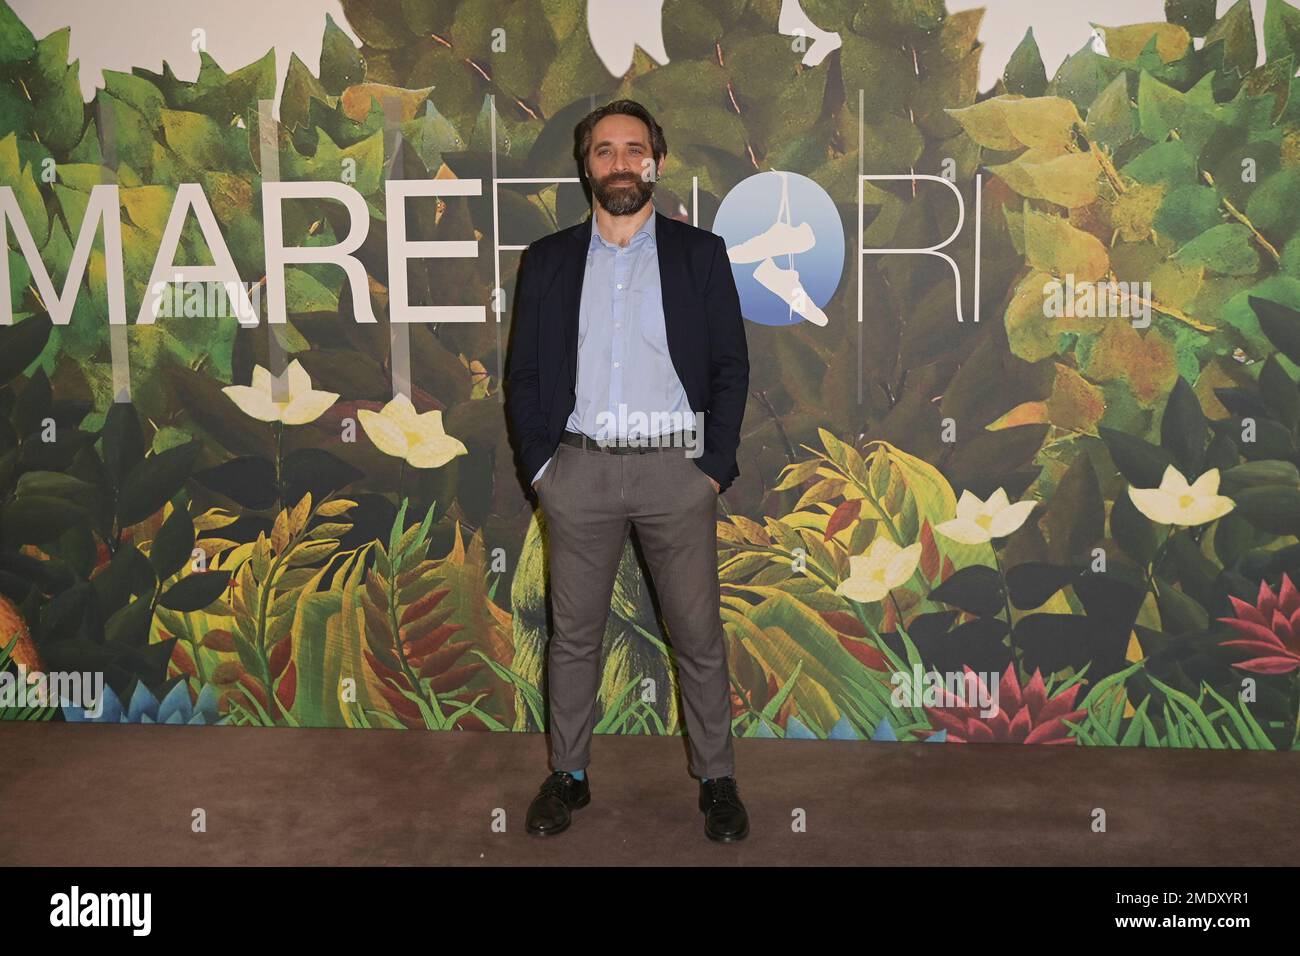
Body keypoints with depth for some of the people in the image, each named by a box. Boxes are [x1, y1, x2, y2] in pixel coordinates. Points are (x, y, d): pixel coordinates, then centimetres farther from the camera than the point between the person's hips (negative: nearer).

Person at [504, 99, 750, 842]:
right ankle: (569, 775, 23)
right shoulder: (549, 260, 8)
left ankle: (717, 779, 18)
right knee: (574, 634, 9)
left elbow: (731, 367, 2)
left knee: (699, 635, 4)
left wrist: (714, 467, -5)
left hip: (675, 467, -1)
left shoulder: (700, 253, 4)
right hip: (580, 469, 2)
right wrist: (539, 464, 0)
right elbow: (524, 372, 9)